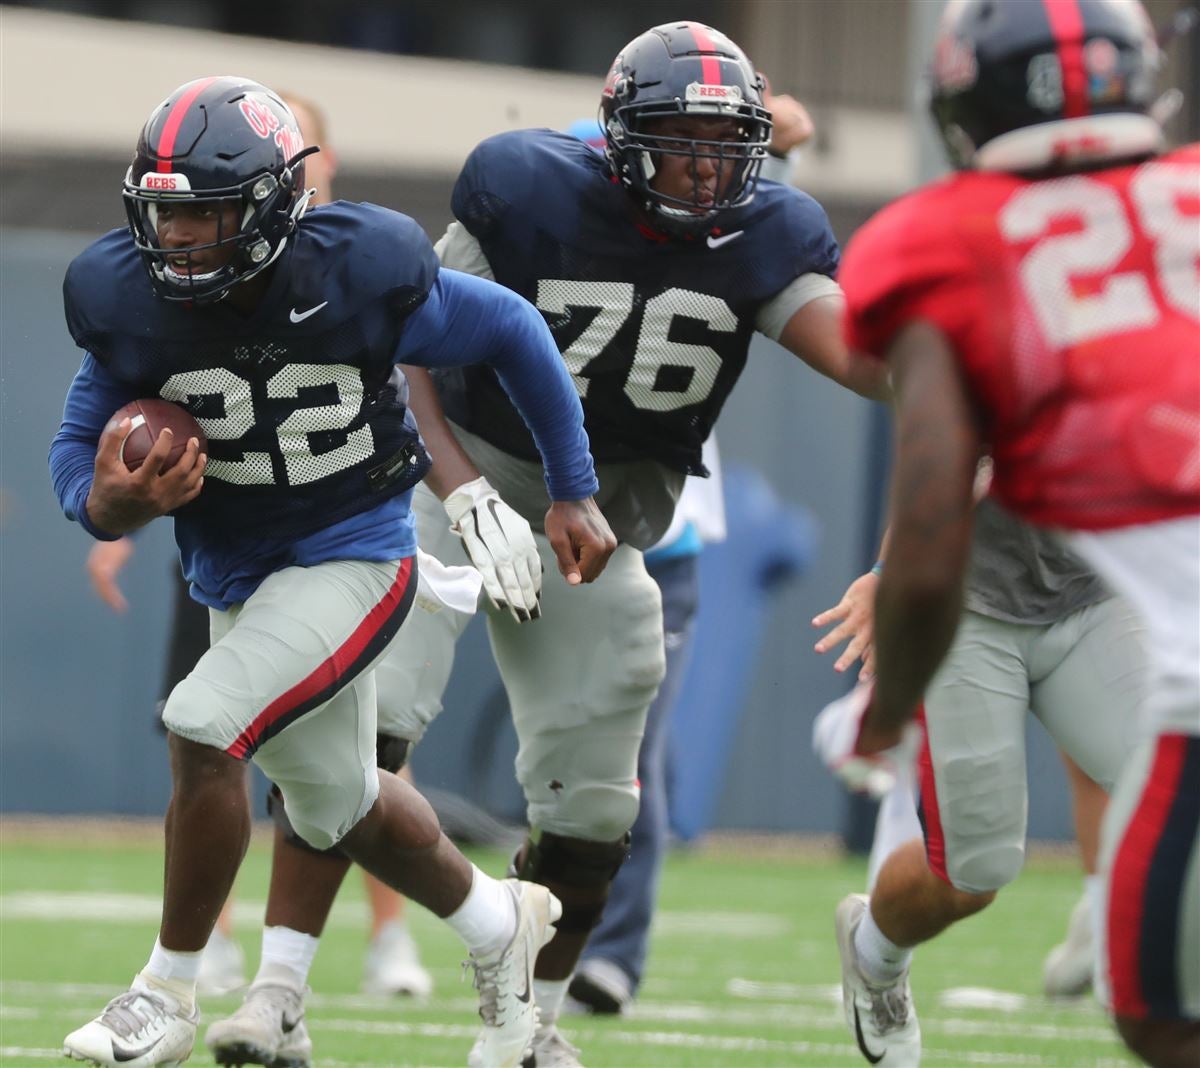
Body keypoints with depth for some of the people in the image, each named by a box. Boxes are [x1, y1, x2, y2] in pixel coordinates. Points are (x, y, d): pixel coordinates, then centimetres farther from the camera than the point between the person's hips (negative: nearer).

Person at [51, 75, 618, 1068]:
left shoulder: (358, 277, -25)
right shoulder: (131, 305, -16)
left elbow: (515, 333, -8)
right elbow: (78, 454, -6)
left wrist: (573, 493, -2)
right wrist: (114, 502, -31)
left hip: (353, 556, -5)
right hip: (235, 573, 6)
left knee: (202, 728, -25)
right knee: (339, 809, 21)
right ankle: (499, 926, 49)